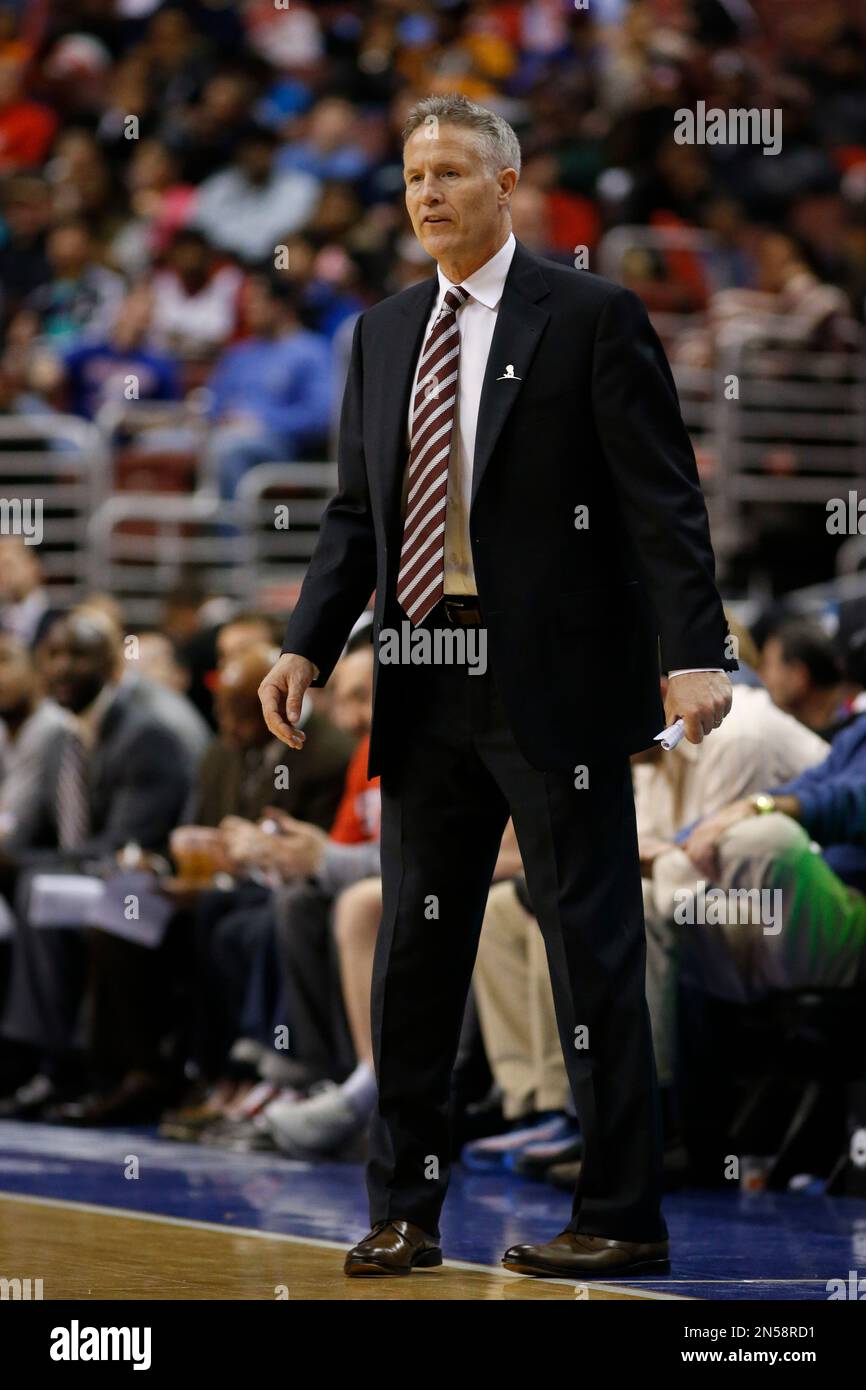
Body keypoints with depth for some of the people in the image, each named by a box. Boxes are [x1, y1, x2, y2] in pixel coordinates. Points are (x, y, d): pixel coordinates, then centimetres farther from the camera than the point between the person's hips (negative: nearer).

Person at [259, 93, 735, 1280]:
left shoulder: (592, 319, -4)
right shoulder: (383, 334, 13)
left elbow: (663, 503, -9)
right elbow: (358, 511, 16)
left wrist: (694, 655, -19)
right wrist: (307, 646, 3)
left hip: (557, 689, -6)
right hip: (427, 689, 6)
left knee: (593, 953, 0)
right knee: (414, 953, 9)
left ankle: (621, 1219, 7)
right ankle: (404, 1214, 18)